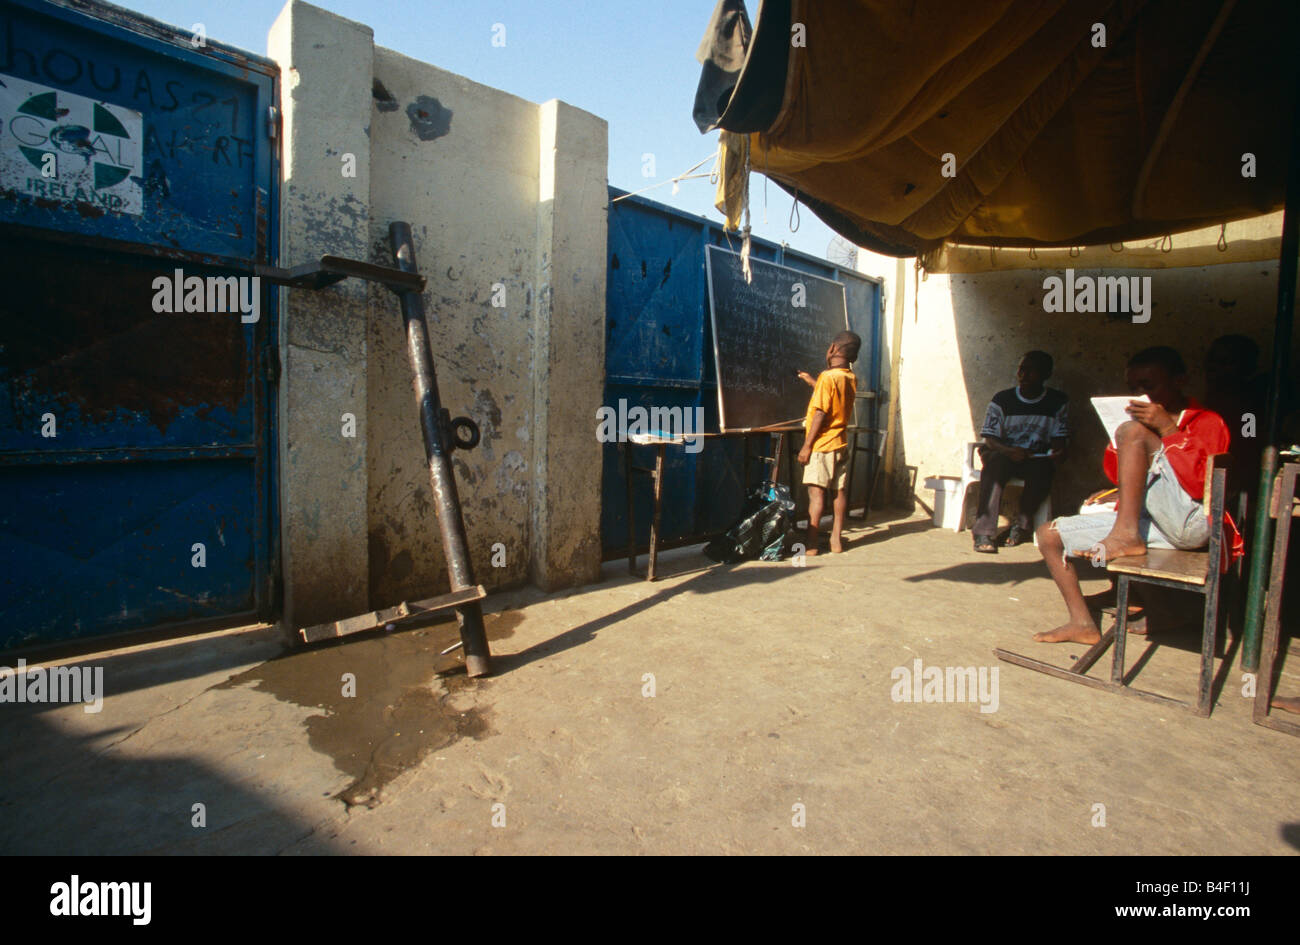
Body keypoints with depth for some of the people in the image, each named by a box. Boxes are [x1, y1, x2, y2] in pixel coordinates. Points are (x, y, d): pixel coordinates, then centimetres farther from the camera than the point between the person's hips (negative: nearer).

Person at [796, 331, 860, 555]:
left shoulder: (827, 377, -13)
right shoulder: (851, 379, 9)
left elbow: (820, 414, -17)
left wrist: (807, 446, -14)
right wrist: (813, 382, 31)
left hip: (822, 445, -7)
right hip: (841, 444, 7)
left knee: (816, 492, -6)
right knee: (840, 491, 9)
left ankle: (811, 542, -4)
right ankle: (837, 539, 16)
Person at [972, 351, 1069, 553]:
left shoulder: (1058, 402, 7)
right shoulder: (1002, 399, 2)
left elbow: (1059, 438, 5)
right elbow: (989, 438, -4)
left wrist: (1057, 452, -20)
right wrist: (1009, 451, -25)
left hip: (1037, 458, 1)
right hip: (1003, 454, -1)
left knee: (1043, 468, -35)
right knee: (994, 464, -36)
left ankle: (1022, 524, -12)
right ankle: (984, 531, -42)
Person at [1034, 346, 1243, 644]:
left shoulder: (1208, 422, 5)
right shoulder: (1146, 421, 24)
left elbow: (1202, 484, -13)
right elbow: (1119, 475, 25)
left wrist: (1167, 430, -18)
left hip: (1190, 522, -7)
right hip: (1143, 521, 7)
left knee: (1132, 431, -22)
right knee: (1048, 534, -5)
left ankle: (1126, 536, -26)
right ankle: (1082, 622, -5)